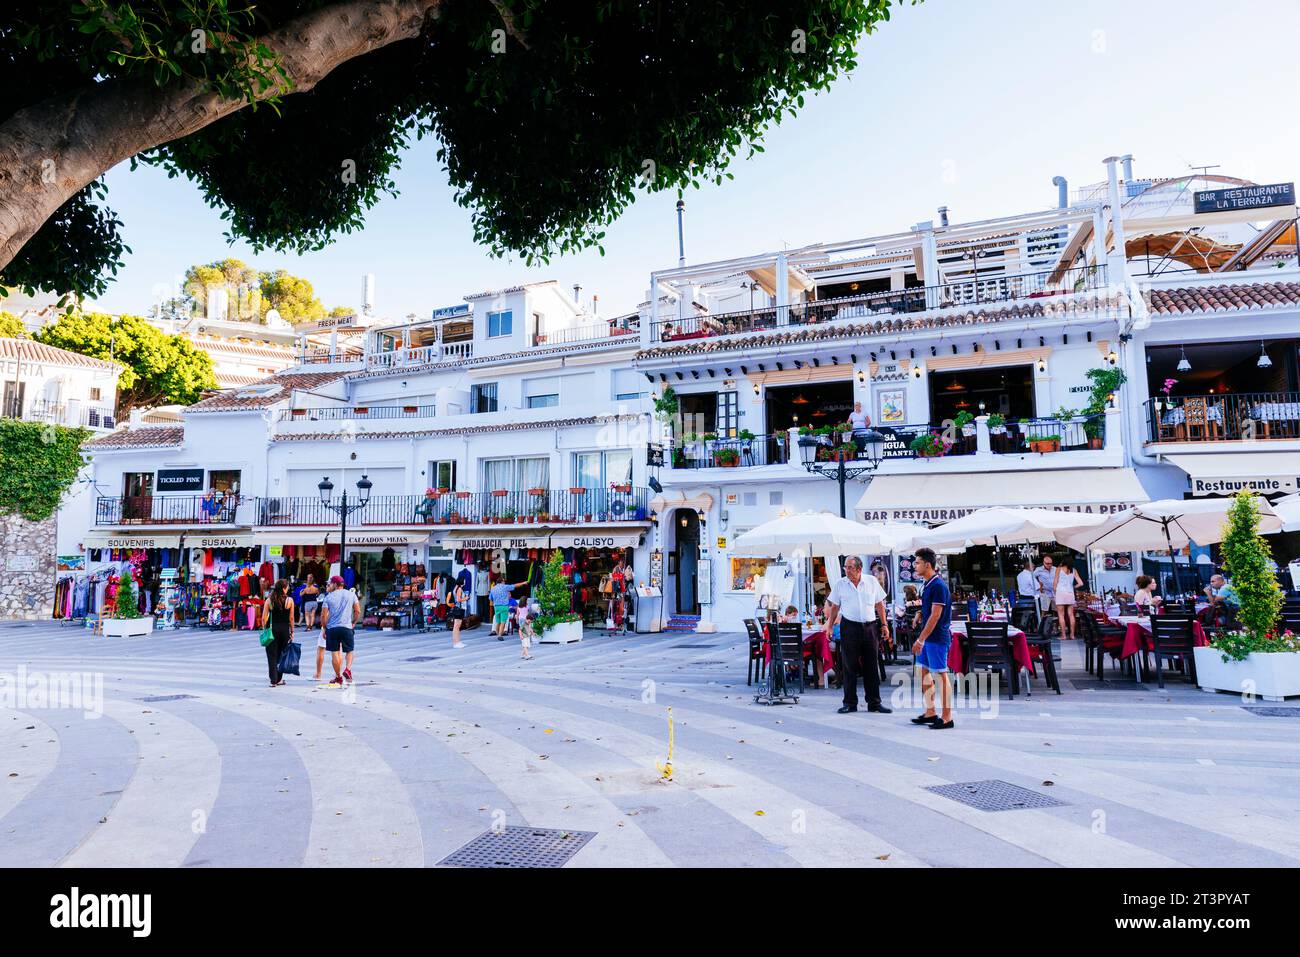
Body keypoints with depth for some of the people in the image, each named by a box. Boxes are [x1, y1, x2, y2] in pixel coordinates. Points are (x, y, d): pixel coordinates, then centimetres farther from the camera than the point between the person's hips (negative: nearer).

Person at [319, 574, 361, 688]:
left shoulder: (328, 597, 0)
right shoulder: (351, 594, 4)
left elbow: (323, 615, -2)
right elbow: (358, 611, 3)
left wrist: (324, 628, 10)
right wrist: (353, 623, 16)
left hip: (332, 628, 0)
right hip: (347, 627, 1)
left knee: (335, 653, 7)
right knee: (350, 651, 14)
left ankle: (338, 677, 12)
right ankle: (347, 669, -10)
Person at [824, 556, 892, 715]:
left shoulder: (872, 581, 4)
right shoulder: (840, 584, 3)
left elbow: (880, 604, 10)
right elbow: (834, 606, 8)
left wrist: (884, 624, 6)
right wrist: (830, 625, 1)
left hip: (870, 627, 1)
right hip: (849, 627, -1)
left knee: (872, 667, 5)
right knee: (849, 667, 1)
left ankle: (874, 702, 14)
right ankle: (850, 703, 8)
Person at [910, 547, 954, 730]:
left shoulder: (938, 586, -17)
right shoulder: (927, 584, 11)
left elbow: (935, 616, -21)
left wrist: (921, 639, -19)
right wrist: (921, 639, 17)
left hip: (937, 637, -10)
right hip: (927, 637, 10)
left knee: (941, 674, -3)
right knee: (924, 671, 13)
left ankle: (947, 717, 5)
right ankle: (930, 712, 23)